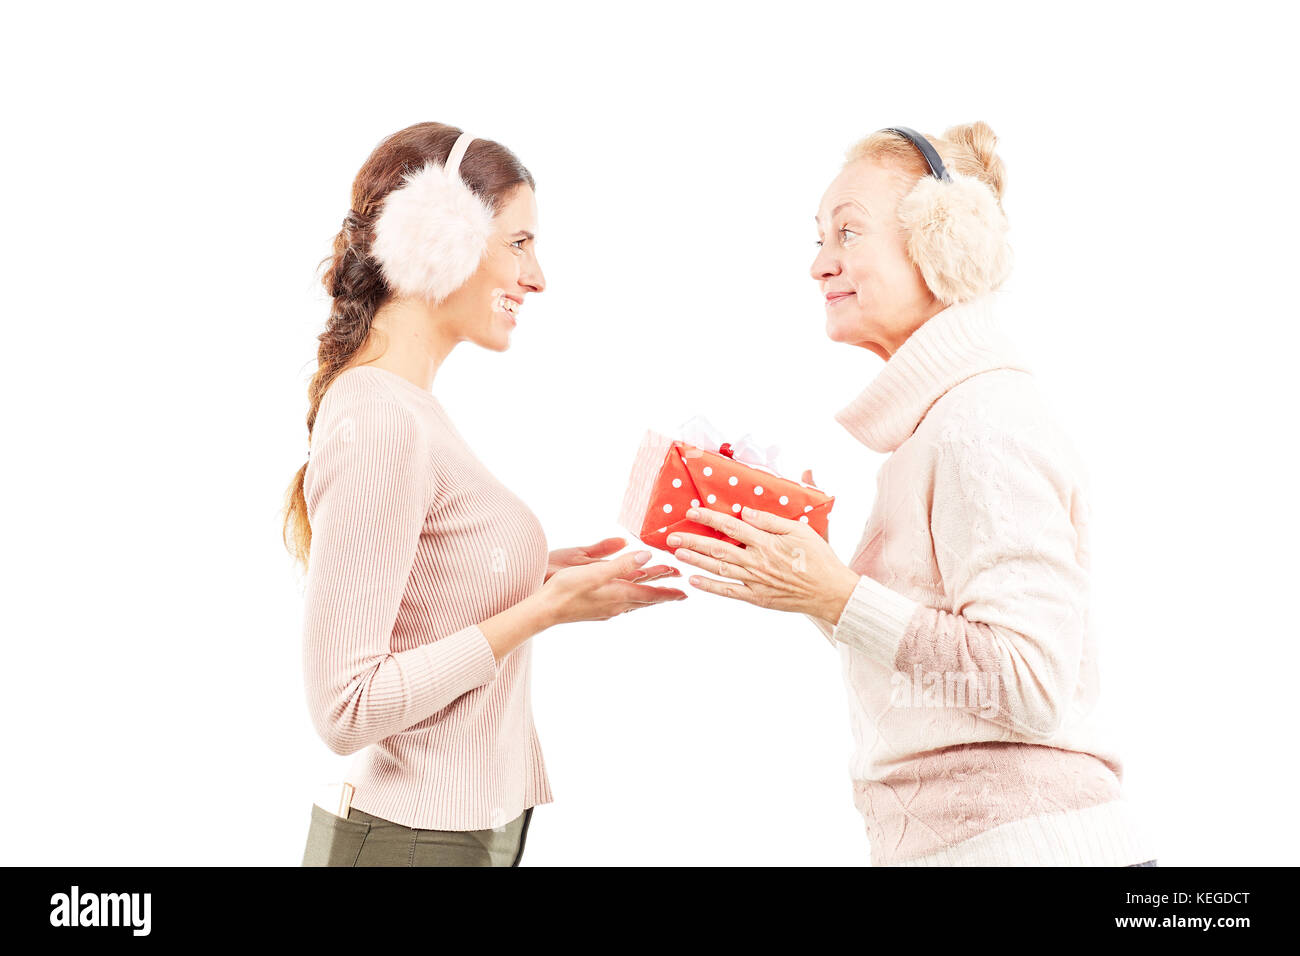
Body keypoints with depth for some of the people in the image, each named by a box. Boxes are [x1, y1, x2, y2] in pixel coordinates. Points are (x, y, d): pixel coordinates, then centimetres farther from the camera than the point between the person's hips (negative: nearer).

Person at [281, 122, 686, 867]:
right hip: (412, 837, -9)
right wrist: (541, 611, -18)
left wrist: (540, 580, 3)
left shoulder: (406, 408, 8)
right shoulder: (379, 422, -19)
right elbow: (346, 706, -22)